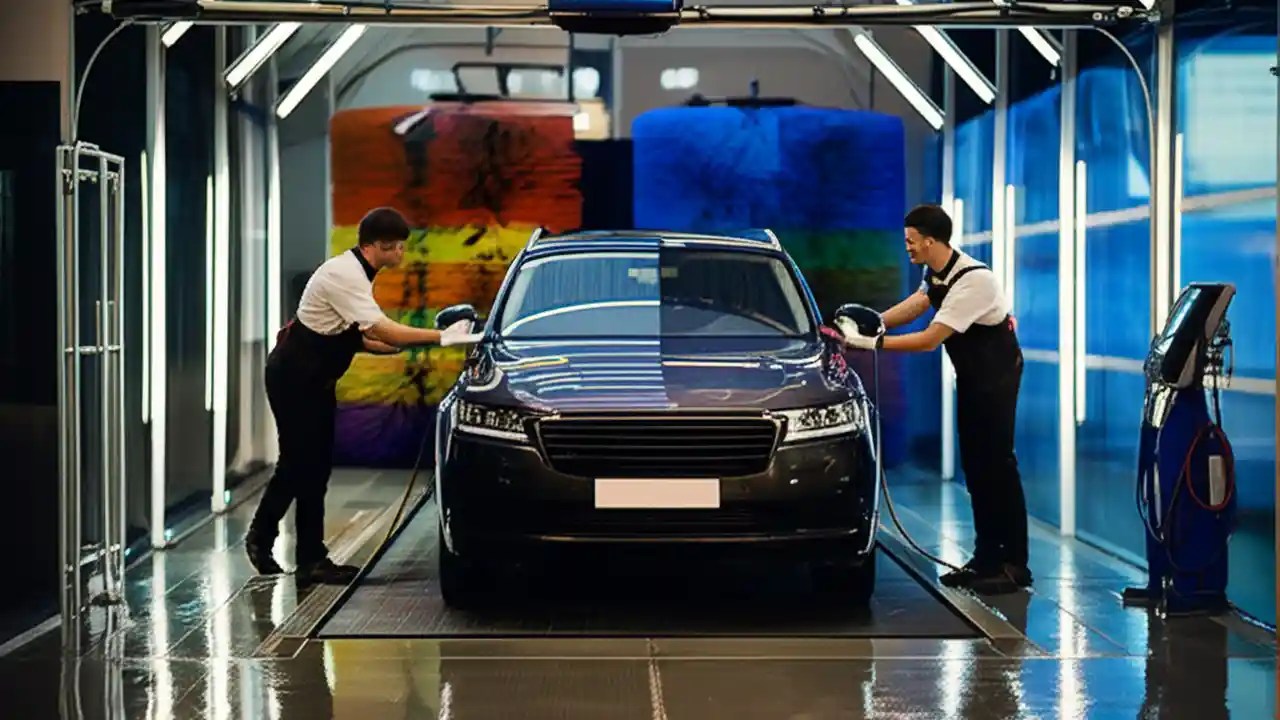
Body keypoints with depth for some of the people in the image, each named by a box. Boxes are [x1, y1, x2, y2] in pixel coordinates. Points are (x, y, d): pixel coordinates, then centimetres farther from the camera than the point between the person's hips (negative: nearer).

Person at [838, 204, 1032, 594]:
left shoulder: (972, 280, -30)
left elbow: (929, 339, -30)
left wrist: (874, 342, -28)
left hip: (995, 372, -9)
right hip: (970, 372, 9)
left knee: (997, 462, -9)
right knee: (974, 464, 11)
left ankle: (1014, 565, -5)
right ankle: (986, 557, 18)